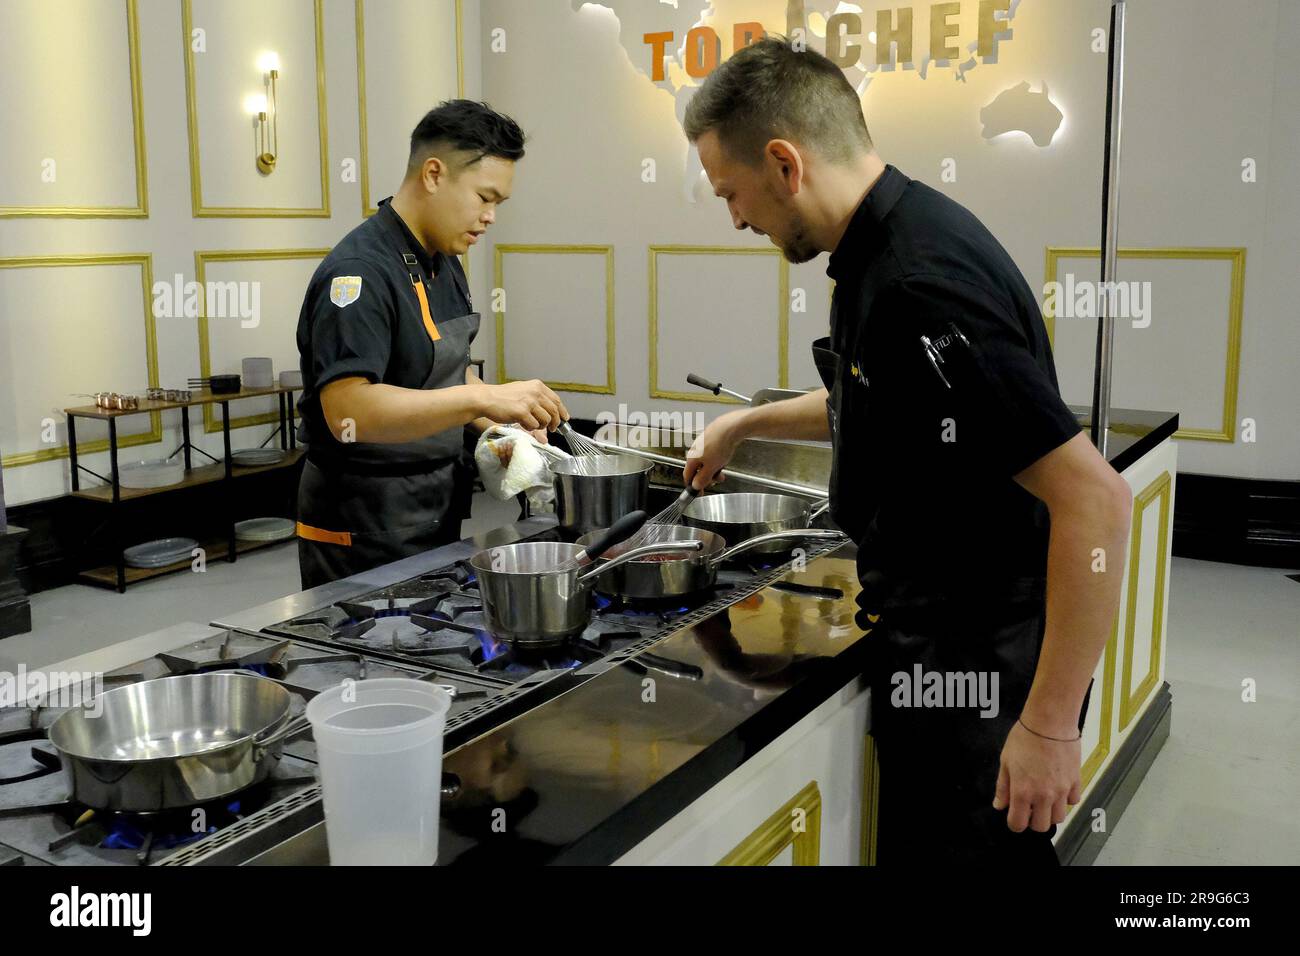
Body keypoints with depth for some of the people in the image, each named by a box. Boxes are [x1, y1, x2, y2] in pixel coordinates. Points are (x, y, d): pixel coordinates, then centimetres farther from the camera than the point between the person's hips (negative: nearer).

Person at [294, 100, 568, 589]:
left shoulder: (443, 263, 9)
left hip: (435, 519, 9)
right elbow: (347, 411, -32)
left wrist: (503, 425, 2)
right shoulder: (358, 273, -21)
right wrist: (483, 398, -38)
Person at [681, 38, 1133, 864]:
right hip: (942, 653, 9)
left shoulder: (924, 285, -27)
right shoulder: (884, 247, 4)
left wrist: (1050, 725, -25)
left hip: (974, 676, -9)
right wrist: (749, 422, 27)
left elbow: (1094, 499, -29)